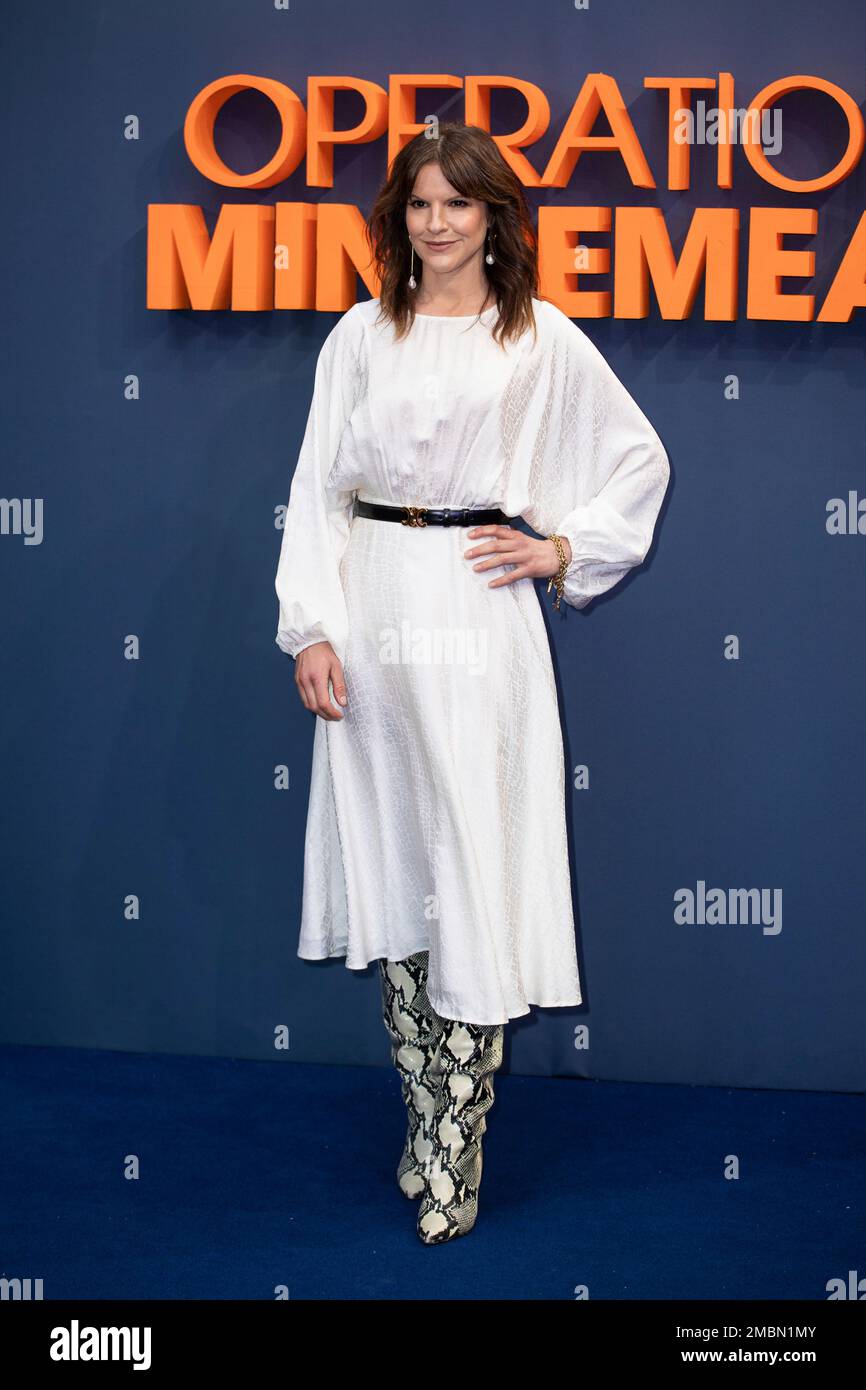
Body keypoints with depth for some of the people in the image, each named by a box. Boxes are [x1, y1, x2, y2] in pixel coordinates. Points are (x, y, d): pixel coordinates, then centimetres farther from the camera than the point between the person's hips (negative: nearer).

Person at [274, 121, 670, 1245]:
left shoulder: (542, 340, 3)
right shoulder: (362, 334, 9)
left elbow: (641, 460, 12)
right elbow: (318, 488, 6)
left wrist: (563, 547, 1)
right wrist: (311, 628, -2)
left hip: (478, 619, -3)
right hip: (371, 612, 3)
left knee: (472, 871, -4)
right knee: (391, 866, 8)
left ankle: (451, 1154, 5)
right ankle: (430, 1126, 22)